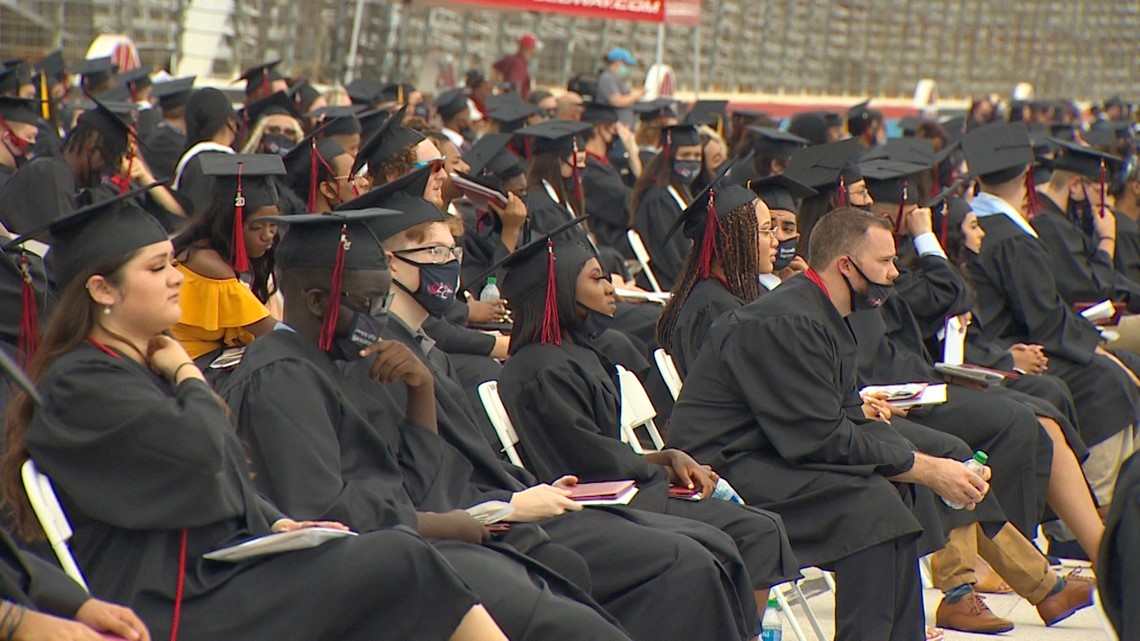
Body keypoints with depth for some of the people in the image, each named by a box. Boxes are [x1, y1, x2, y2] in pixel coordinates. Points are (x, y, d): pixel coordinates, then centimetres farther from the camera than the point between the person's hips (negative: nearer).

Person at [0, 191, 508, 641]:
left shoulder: (150, 364, 19)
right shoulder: (80, 384, -11)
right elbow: (199, 454, -23)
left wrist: (276, 524, 3)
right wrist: (189, 377, -3)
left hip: (218, 570, 9)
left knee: (395, 557, -12)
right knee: (398, 560, -17)